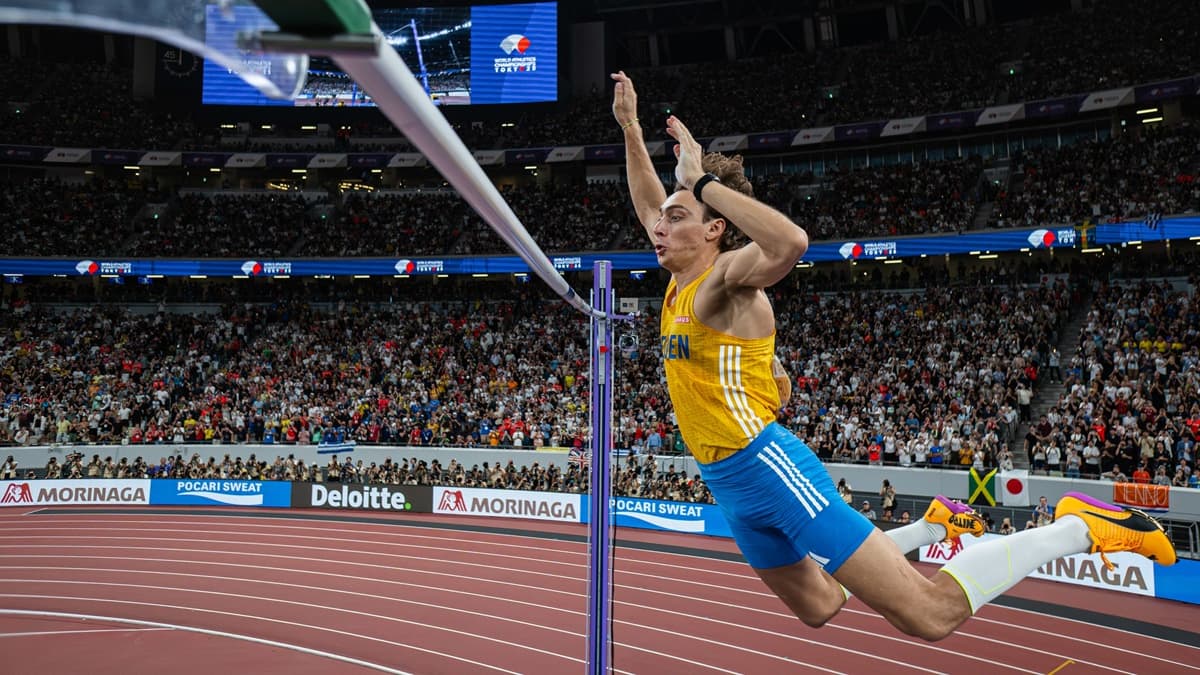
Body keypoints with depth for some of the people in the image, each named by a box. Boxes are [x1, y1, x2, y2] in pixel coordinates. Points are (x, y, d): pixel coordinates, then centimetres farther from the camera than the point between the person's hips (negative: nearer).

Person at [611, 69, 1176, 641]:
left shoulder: (726, 277, -13)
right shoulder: (681, 282, 12)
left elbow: (791, 241, -37)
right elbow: (649, 207, 28)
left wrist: (703, 183, -29)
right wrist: (630, 132, 25)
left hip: (766, 466, -9)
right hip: (729, 485, 10)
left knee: (931, 616, -9)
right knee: (820, 608, 26)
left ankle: (1079, 526, 4)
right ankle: (934, 526, 38)